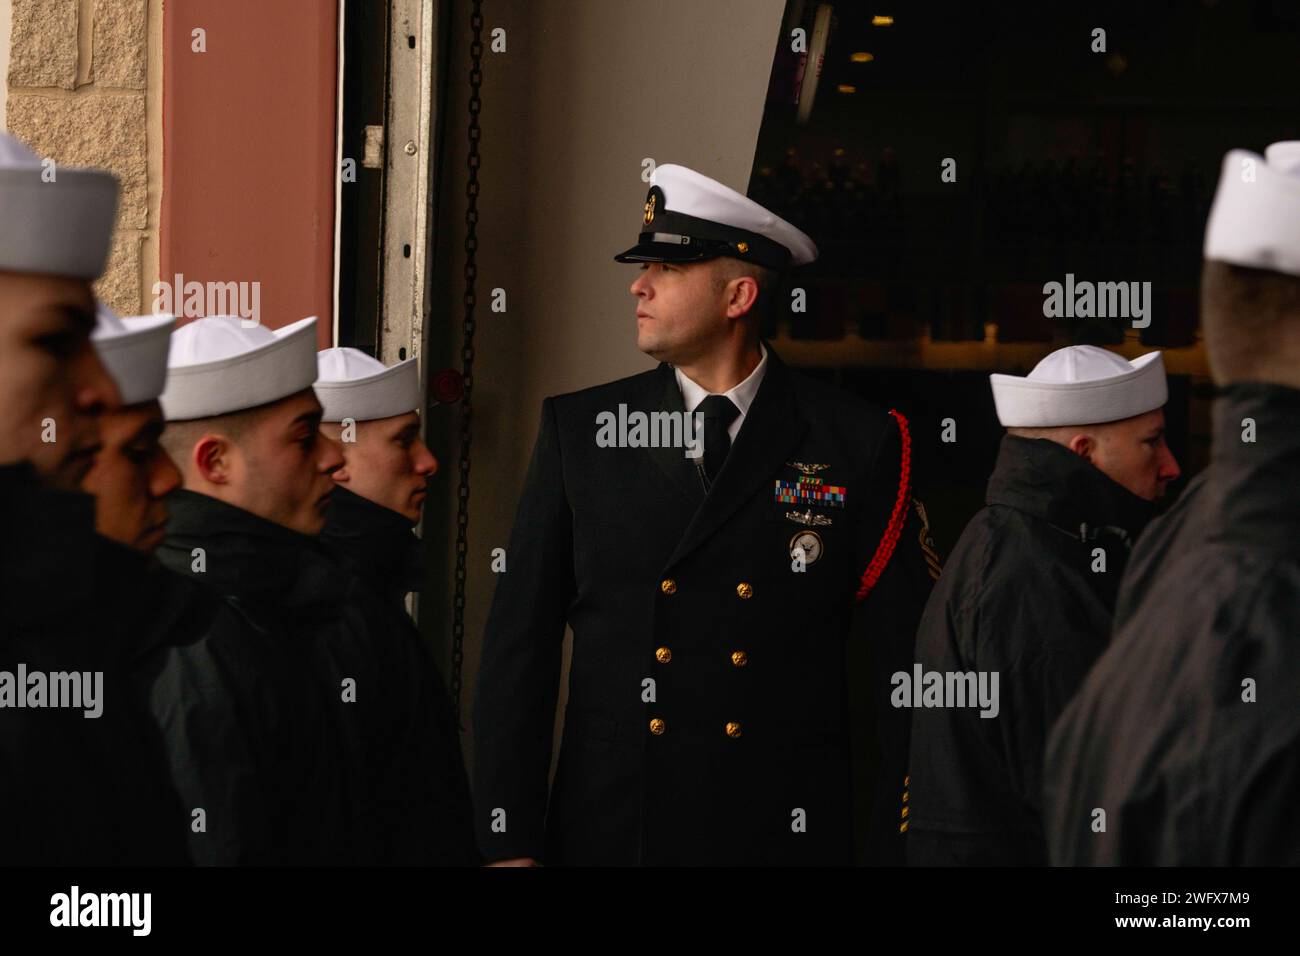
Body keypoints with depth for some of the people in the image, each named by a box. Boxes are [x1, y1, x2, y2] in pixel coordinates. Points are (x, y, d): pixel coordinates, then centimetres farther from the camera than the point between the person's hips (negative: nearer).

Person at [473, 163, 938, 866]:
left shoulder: (859, 446, 0)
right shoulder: (579, 431, 5)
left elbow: (905, 671, 1)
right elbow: (518, 644, 3)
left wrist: (895, 847, -4)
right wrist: (509, 843, -3)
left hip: (784, 833, -1)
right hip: (608, 830, 2)